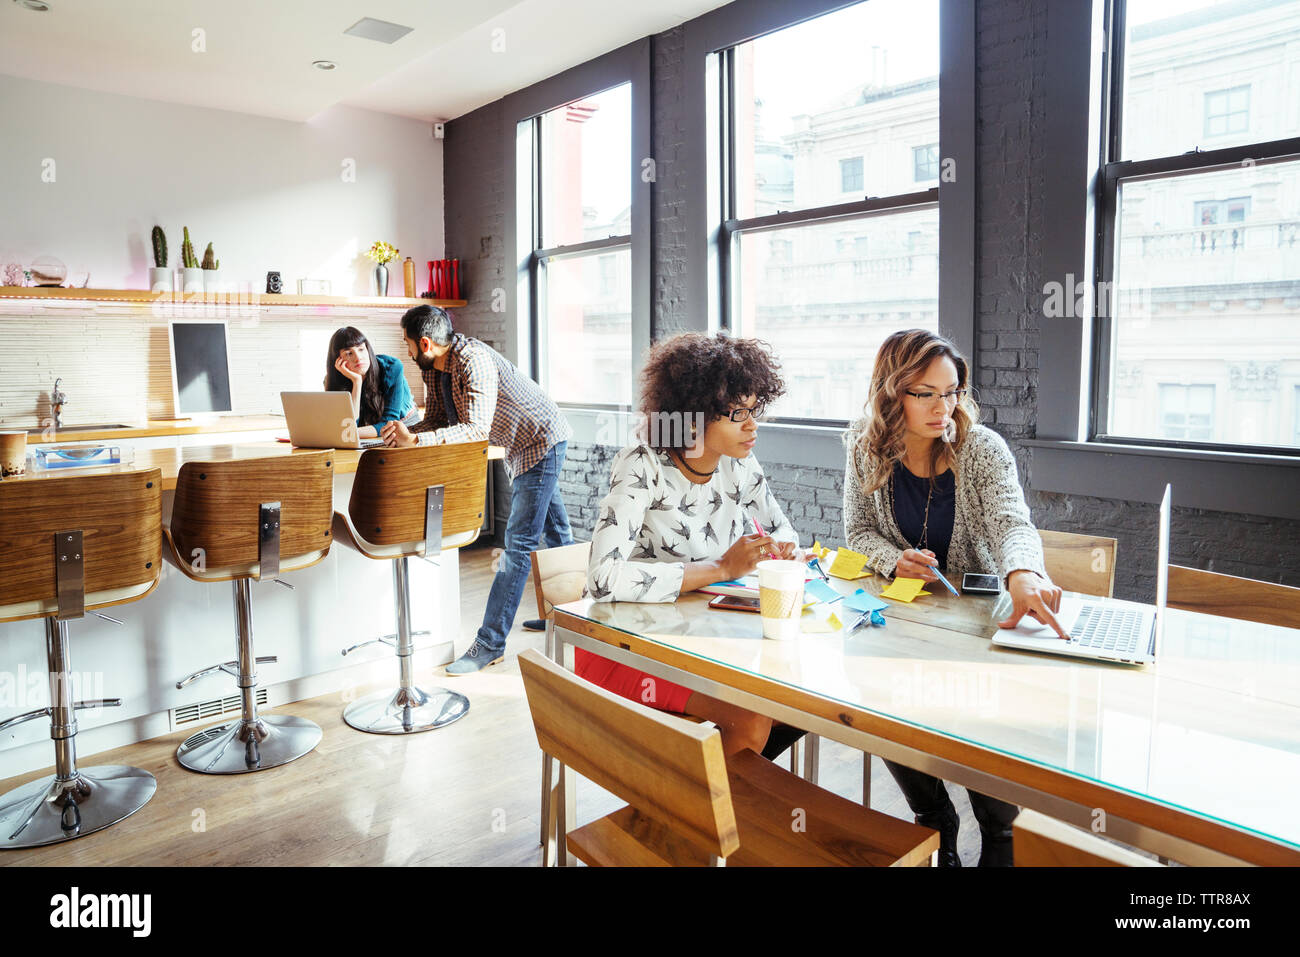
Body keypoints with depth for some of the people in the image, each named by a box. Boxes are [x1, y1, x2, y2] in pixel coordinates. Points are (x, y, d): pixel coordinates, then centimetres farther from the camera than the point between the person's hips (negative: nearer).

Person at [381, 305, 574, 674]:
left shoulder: (475, 360, -27)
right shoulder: (433, 367, 1)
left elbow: (478, 428, -35)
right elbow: (436, 419, 4)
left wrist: (415, 439, -39)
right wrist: (404, 433, -16)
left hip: (542, 442, -10)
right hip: (522, 446, 10)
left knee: (519, 542, -9)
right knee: (555, 535, 20)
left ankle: (490, 643, -7)